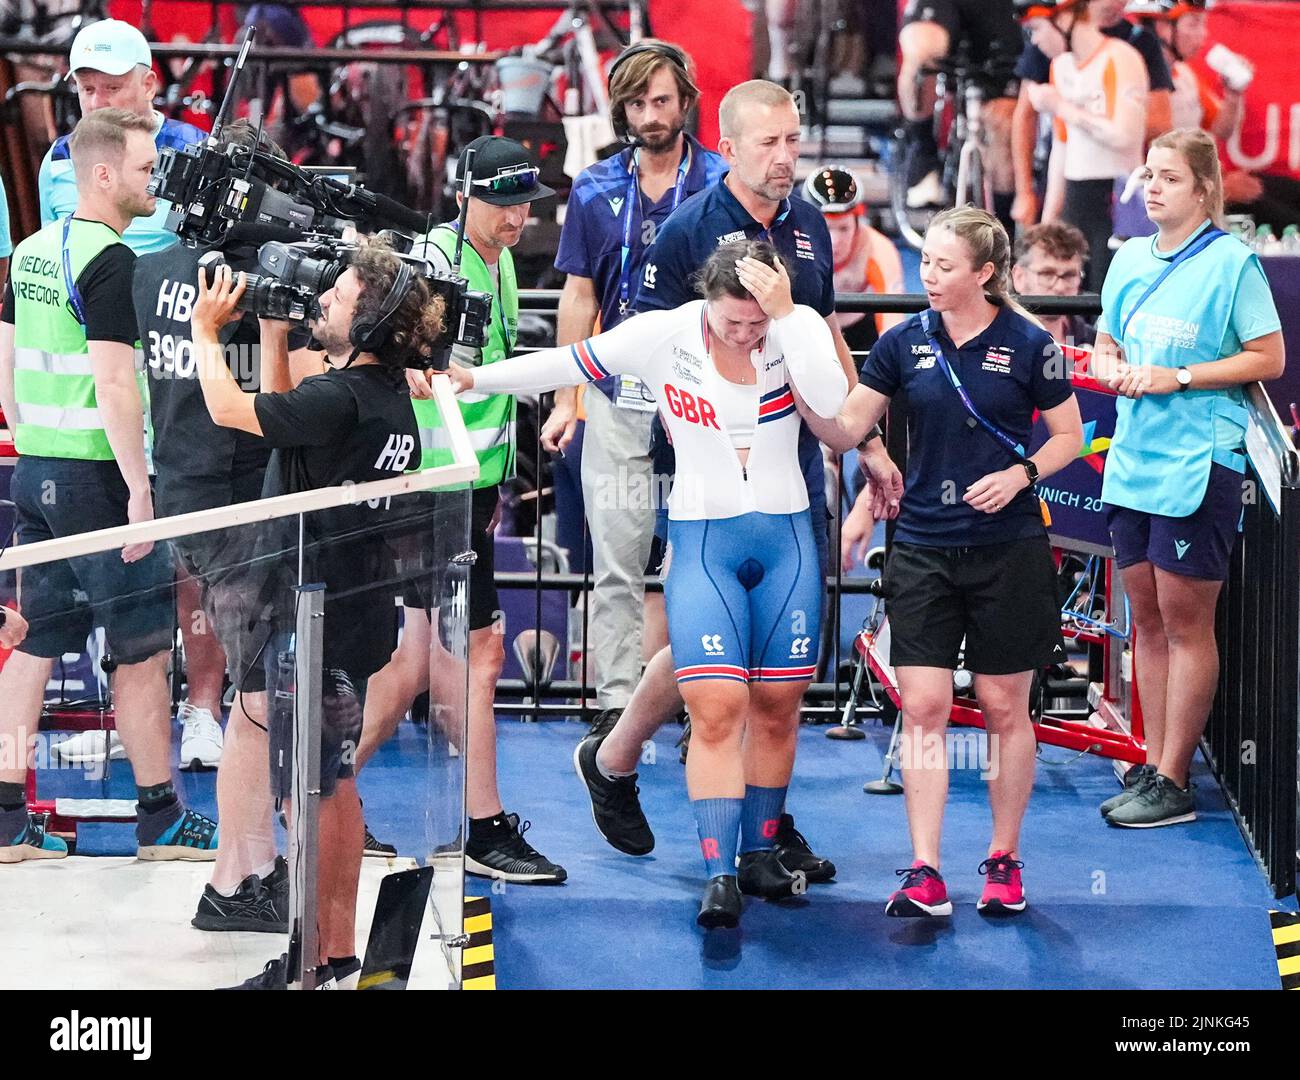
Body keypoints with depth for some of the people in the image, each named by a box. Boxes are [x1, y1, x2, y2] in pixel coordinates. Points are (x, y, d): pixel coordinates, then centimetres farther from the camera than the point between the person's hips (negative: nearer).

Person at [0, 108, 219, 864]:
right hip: (97, 476, -9)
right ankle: (162, 820, 8)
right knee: (144, 650, 1)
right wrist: (139, 490, -18)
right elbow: (115, 383, -20)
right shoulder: (110, 261, -15)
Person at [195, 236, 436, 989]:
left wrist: (208, 328, 1)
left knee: (309, 791, -3)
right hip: (359, 612, 10)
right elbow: (283, 414, 21)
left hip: (320, 620, -10)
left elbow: (228, 409, -14)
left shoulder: (341, 400, -22)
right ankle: (339, 952, 25)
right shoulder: (388, 397, 7)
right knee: (336, 786, 17)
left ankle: (316, 964, 2)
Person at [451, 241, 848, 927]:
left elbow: (830, 400, -24)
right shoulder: (665, 335, -8)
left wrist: (785, 314, -27)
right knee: (717, 709, -13)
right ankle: (718, 875, -15)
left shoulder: (799, 326, -6)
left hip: (785, 539, 2)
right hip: (702, 541, -2)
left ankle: (760, 854, 23)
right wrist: (476, 379, 2)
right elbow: (568, 364, 1)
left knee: (776, 707, 8)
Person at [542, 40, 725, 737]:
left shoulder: (722, 185, 0)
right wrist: (565, 400, 7)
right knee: (616, 562, 2)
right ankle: (615, 704, 5)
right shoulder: (596, 191, 7)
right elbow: (580, 297, 11)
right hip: (618, 399, 2)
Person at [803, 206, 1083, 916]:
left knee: (1004, 708, 5)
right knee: (923, 707, -4)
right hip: (922, 549, 2)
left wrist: (1020, 473, -13)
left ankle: (1003, 862, 19)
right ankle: (924, 876, -3)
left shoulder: (1028, 345, -4)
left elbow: (1068, 436, 5)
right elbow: (845, 430, 2)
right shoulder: (905, 342, 2)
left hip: (1008, 549, -2)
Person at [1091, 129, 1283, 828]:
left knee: (1184, 619, -2)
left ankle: (1173, 783, 1)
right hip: (1132, 456, 7)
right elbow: (1104, 346, 19)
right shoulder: (1130, 259, 10)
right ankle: (1153, 764, 17)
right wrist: (1114, 370, -4)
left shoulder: (1231, 261, -8)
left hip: (1199, 462, -6)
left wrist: (1178, 377, -15)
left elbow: (1268, 357, -10)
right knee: (1147, 617, 10)